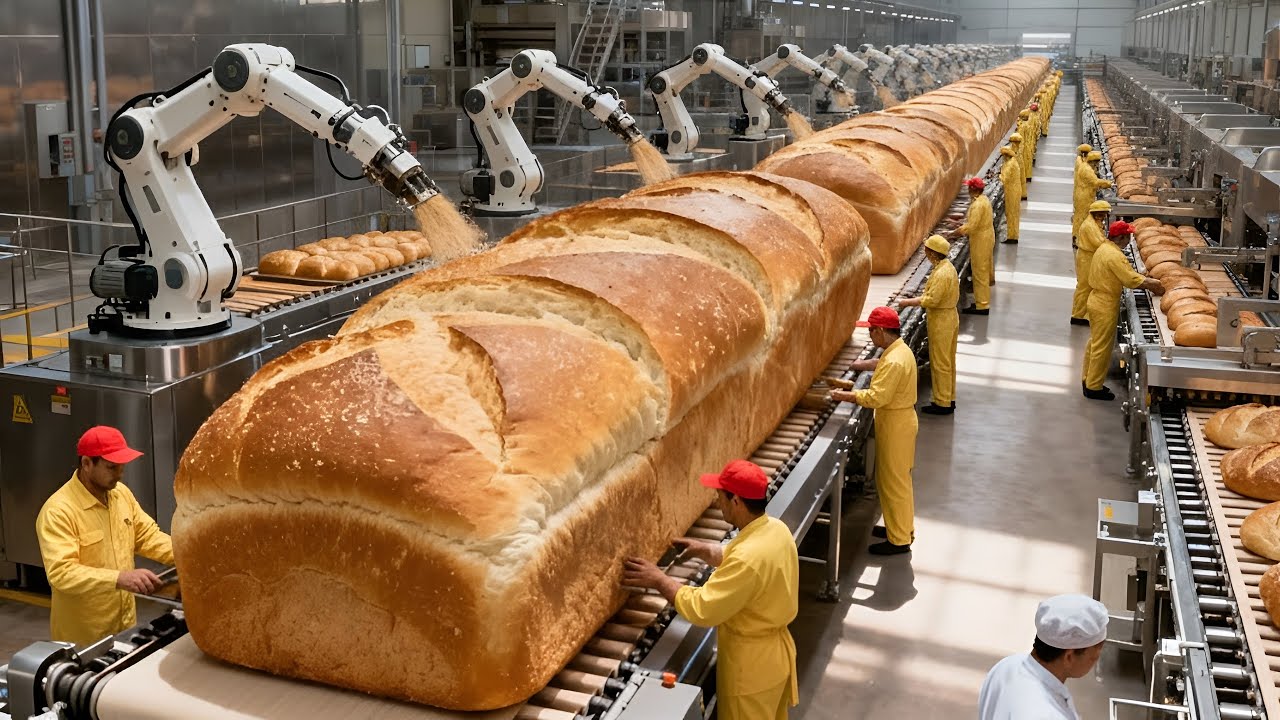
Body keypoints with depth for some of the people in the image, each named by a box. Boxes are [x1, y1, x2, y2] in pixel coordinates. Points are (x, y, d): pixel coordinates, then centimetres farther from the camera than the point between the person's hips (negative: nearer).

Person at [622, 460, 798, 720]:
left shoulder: (749, 557, -35)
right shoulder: (774, 528, -5)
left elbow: (702, 608, -30)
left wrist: (659, 580, -20)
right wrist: (703, 550, 6)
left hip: (752, 664, -8)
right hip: (773, 650, 8)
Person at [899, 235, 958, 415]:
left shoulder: (941, 273, -24)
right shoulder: (948, 267, 8)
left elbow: (931, 300, -24)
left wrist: (909, 302, -14)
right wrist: (916, 300, 11)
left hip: (941, 321, -10)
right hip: (949, 318, 10)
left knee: (940, 363, -1)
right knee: (947, 361, 17)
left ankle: (942, 403, 6)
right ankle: (949, 399, 26)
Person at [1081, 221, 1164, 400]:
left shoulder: (1104, 249, 8)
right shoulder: (1114, 255, -23)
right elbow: (1132, 280, -26)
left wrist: (1146, 281, 7)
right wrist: (1152, 284, -13)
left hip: (1096, 301, 10)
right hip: (1106, 306, -10)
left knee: (1095, 343, 19)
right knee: (1102, 347, 0)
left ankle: (1088, 380, 29)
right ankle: (1094, 388, 7)